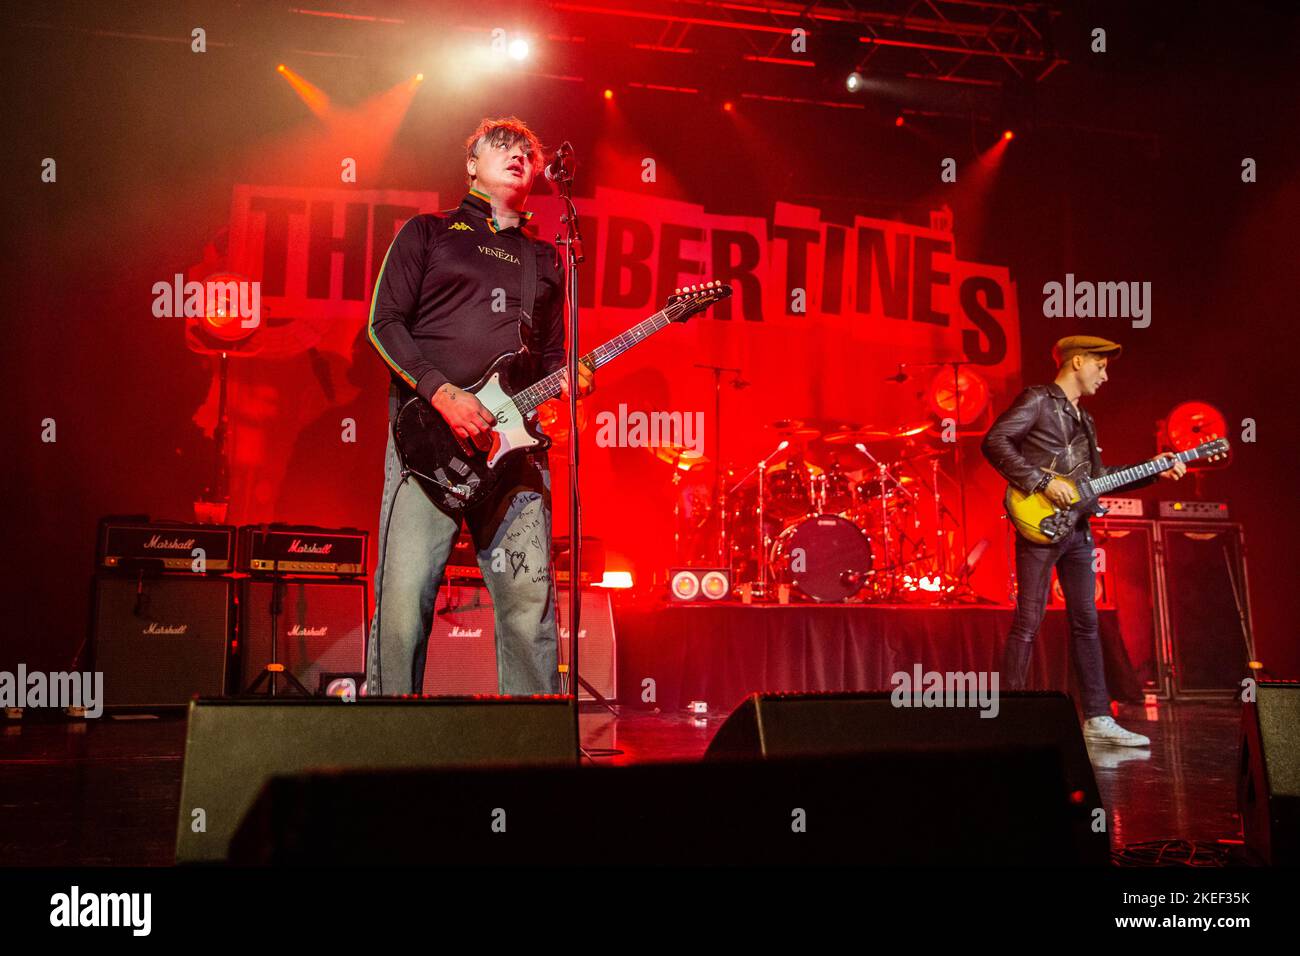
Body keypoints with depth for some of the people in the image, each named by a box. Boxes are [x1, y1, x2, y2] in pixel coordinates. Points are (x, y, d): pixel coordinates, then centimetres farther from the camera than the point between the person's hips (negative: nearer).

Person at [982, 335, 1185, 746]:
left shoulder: (1083, 419, 22)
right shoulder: (1037, 400, -4)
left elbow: (1096, 477, 25)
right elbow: (994, 442, -16)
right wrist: (1042, 483, -19)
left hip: (1077, 530, 8)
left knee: (1086, 621, 8)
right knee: (1028, 621, -6)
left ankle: (1097, 719, 14)